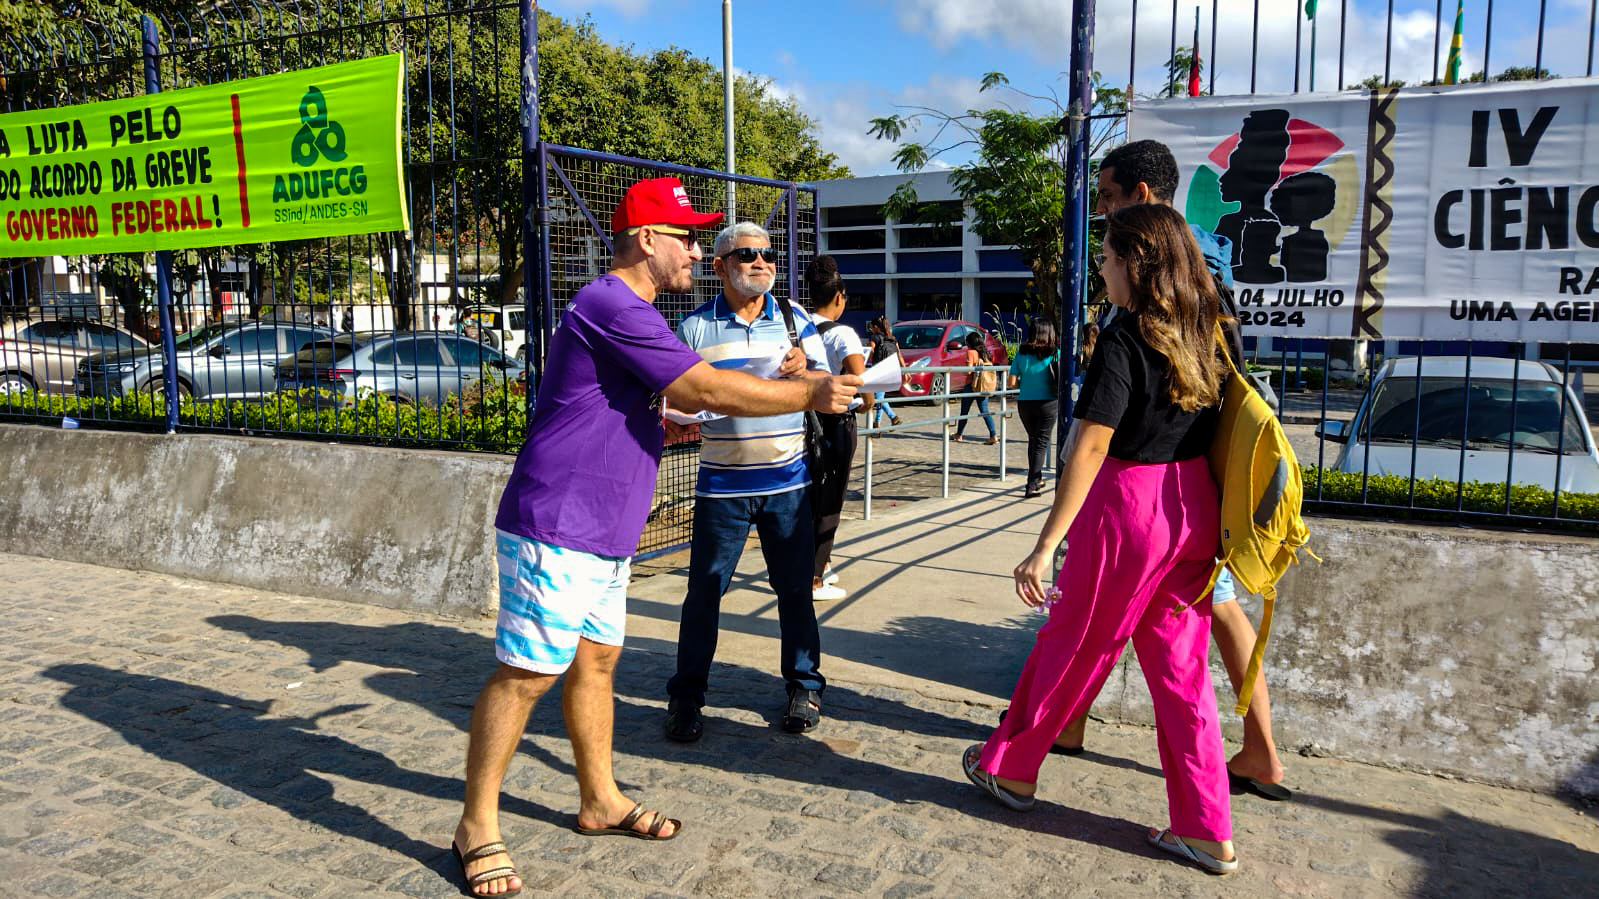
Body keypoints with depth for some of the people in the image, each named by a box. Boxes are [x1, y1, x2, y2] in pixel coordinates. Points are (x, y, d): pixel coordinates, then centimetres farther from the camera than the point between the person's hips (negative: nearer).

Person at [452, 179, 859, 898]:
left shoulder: (628, 313, 18)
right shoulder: (613, 307, -17)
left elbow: (680, 396, 24)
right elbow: (708, 391, -20)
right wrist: (810, 395, -11)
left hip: (603, 538, 10)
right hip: (557, 533, -10)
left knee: (596, 658, 16)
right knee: (526, 674, -5)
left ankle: (600, 801, 29)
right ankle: (476, 829, 8)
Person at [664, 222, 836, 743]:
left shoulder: (796, 319, 6)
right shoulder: (695, 327, 2)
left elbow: (826, 388, 4)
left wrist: (804, 370, -17)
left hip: (787, 481, 1)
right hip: (722, 484, -1)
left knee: (795, 587, 9)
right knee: (705, 588, 3)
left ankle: (804, 687, 24)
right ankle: (686, 696, 17)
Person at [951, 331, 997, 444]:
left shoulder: (971, 352, -9)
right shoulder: (986, 353, 10)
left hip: (972, 385, -6)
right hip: (984, 386, 6)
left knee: (964, 411, 9)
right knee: (984, 411, 5)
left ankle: (958, 435, 20)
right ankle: (994, 436, -7)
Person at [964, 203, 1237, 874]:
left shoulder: (1124, 340, -16)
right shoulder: (1203, 333, 6)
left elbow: (1090, 448, -21)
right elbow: (1212, 428, 11)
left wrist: (1046, 546, -20)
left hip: (1128, 506, -7)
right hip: (1194, 509, 7)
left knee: (1071, 645, 10)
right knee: (1180, 666, 12)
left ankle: (1010, 768, 30)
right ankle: (1207, 832, 17)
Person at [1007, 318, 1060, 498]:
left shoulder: (1021, 353, -3)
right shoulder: (1055, 353, -7)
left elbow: (1011, 383, -5)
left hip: (1024, 404, 2)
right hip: (1047, 403, -2)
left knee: (1033, 440, 21)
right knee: (1041, 443, 5)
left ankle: (1036, 479, 31)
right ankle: (1032, 486, -1)